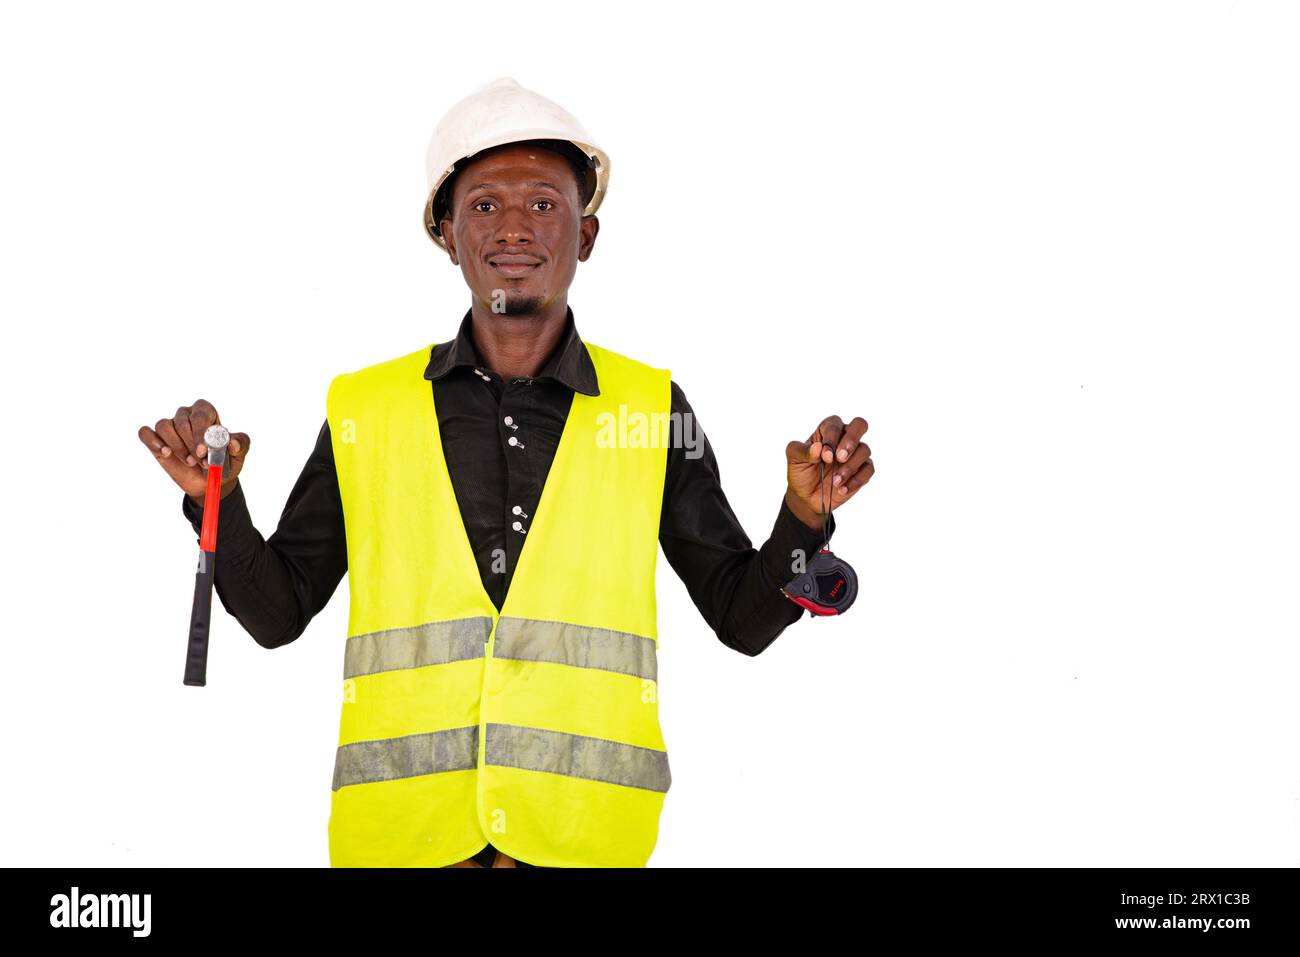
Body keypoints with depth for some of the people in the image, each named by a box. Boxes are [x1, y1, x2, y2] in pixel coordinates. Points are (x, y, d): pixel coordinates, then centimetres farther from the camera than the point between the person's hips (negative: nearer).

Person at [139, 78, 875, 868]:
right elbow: (278, 614, 10)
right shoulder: (365, 409, 7)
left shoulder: (652, 409, 5)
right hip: (399, 834, 1)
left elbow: (742, 618, 8)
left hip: (585, 836, 0)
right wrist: (219, 502, -7)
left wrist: (805, 517, -10)